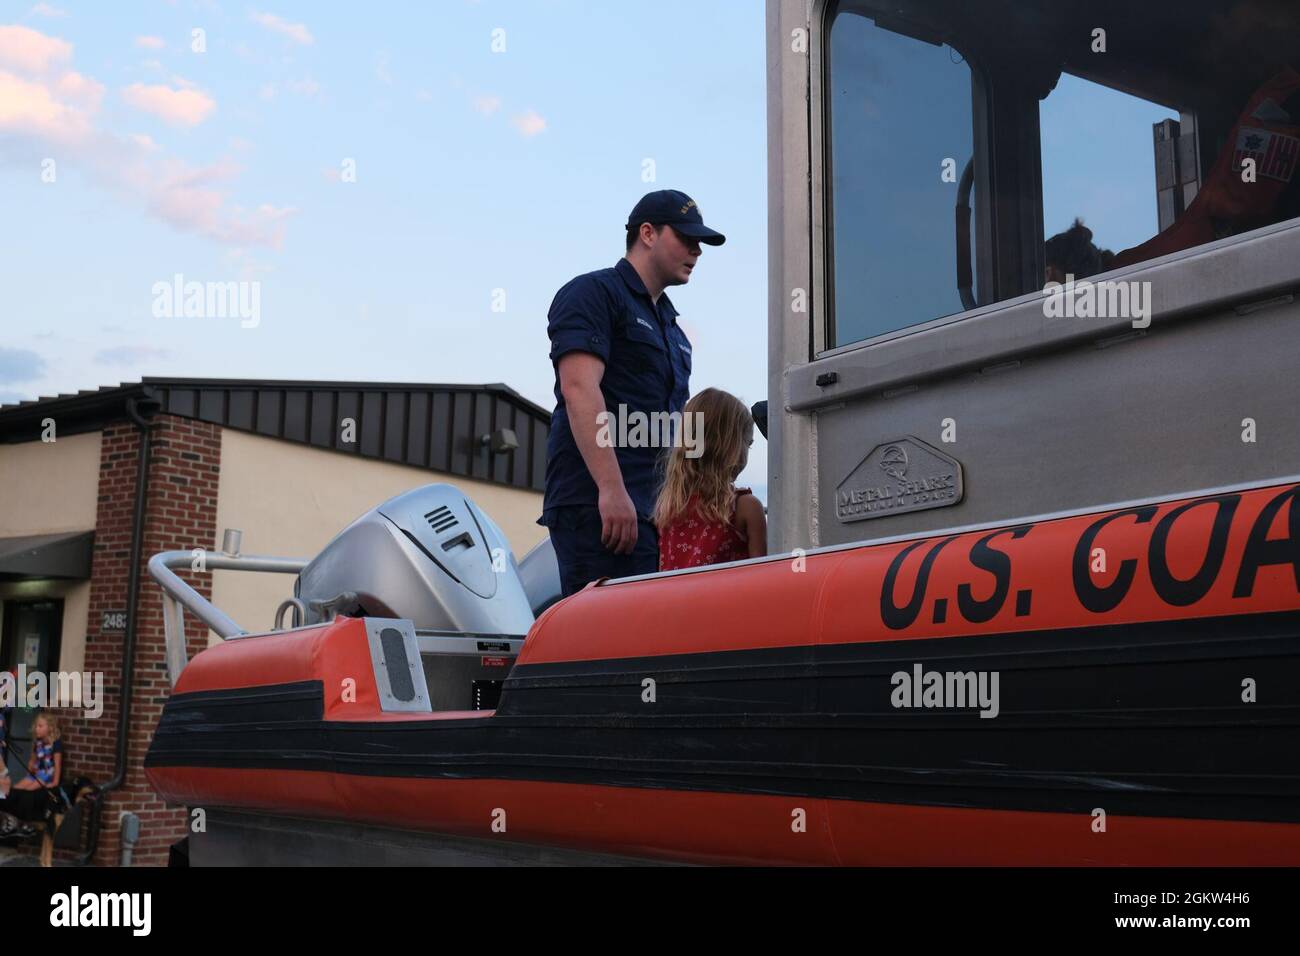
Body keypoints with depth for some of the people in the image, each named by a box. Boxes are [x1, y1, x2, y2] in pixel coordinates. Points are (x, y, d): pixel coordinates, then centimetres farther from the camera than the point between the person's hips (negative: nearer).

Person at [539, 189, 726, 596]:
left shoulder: (671, 326, 28)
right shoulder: (593, 293, 1)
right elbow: (579, 389, -14)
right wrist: (611, 488, -24)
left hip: (657, 512, 9)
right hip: (598, 505, -8)